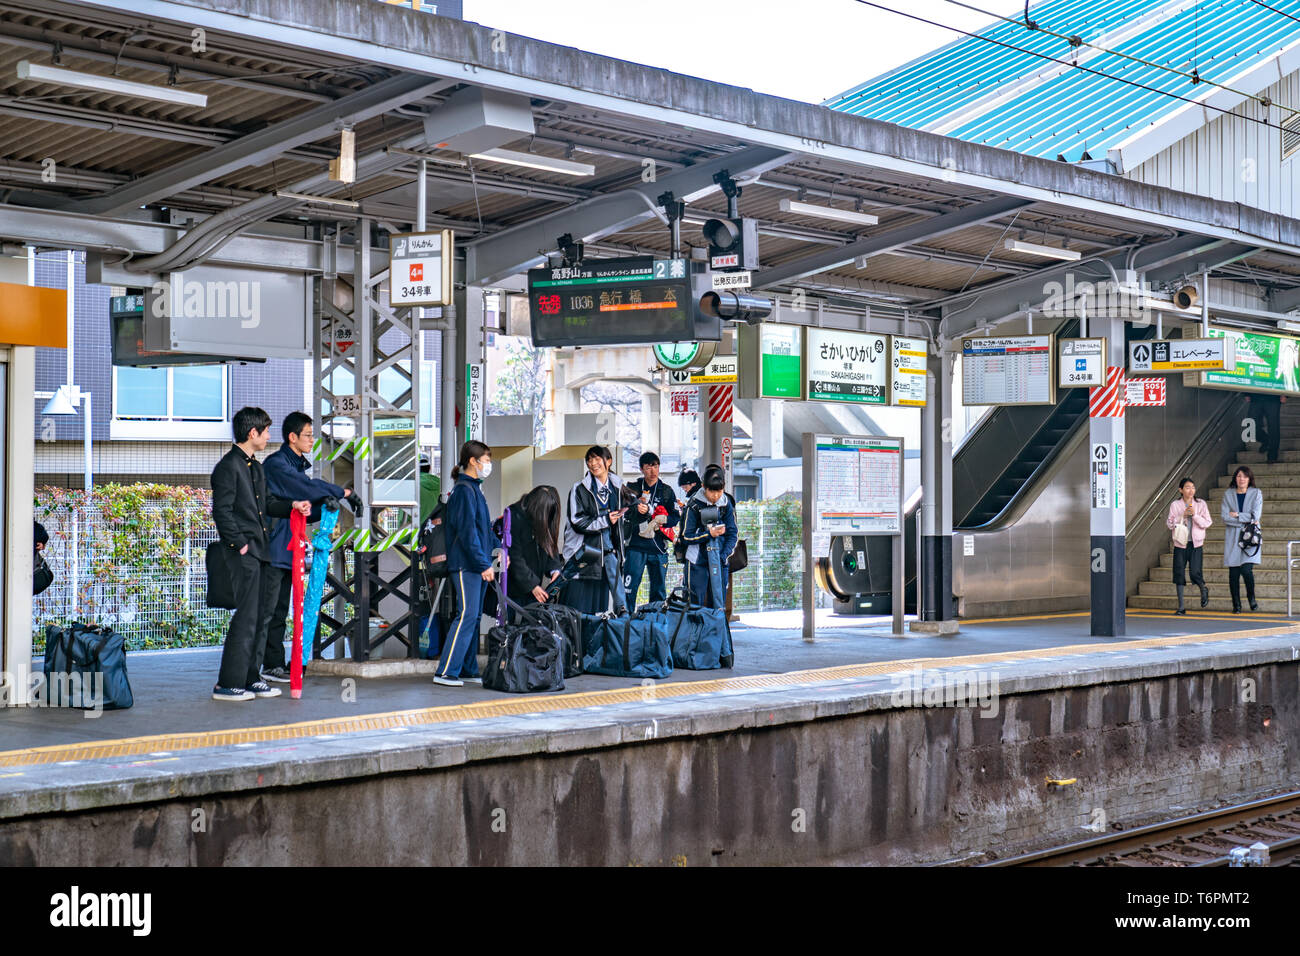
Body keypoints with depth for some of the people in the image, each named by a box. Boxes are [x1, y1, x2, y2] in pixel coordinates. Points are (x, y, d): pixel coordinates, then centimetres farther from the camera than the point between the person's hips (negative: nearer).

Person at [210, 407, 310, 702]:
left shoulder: (256, 467, 19)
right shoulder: (228, 466, -10)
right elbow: (221, 511, -15)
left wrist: (292, 505, 9)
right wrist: (240, 544, -16)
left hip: (260, 551, 10)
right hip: (243, 553, -10)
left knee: (261, 616, 11)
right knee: (246, 617, -10)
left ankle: (250, 678, 18)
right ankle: (228, 684, -6)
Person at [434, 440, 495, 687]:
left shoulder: (473, 488, 19)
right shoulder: (464, 490, -12)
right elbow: (467, 531, -18)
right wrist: (483, 564, -19)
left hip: (477, 565, 10)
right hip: (465, 564, -10)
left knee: (475, 617, 10)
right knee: (467, 615, -13)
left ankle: (468, 670, 15)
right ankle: (445, 672, -12)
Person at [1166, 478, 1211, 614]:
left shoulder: (1201, 504, 1)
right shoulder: (1175, 505, 1)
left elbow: (1207, 523, -3)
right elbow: (1169, 524, -2)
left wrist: (1194, 515, -16)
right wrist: (1183, 515, -13)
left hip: (1196, 543, -1)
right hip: (1180, 543, 1)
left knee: (1194, 572, -11)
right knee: (1179, 573, 0)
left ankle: (1204, 590, 26)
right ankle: (1181, 607, 8)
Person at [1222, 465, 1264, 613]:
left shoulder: (1256, 493, 3)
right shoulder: (1228, 494, 7)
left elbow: (1255, 516, -8)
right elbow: (1224, 516, -4)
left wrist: (1236, 515, -6)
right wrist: (1245, 520, -9)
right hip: (1232, 538, 2)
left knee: (1246, 570, -15)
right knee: (1233, 573, -1)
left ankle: (1251, 598, 9)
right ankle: (1236, 605, 9)